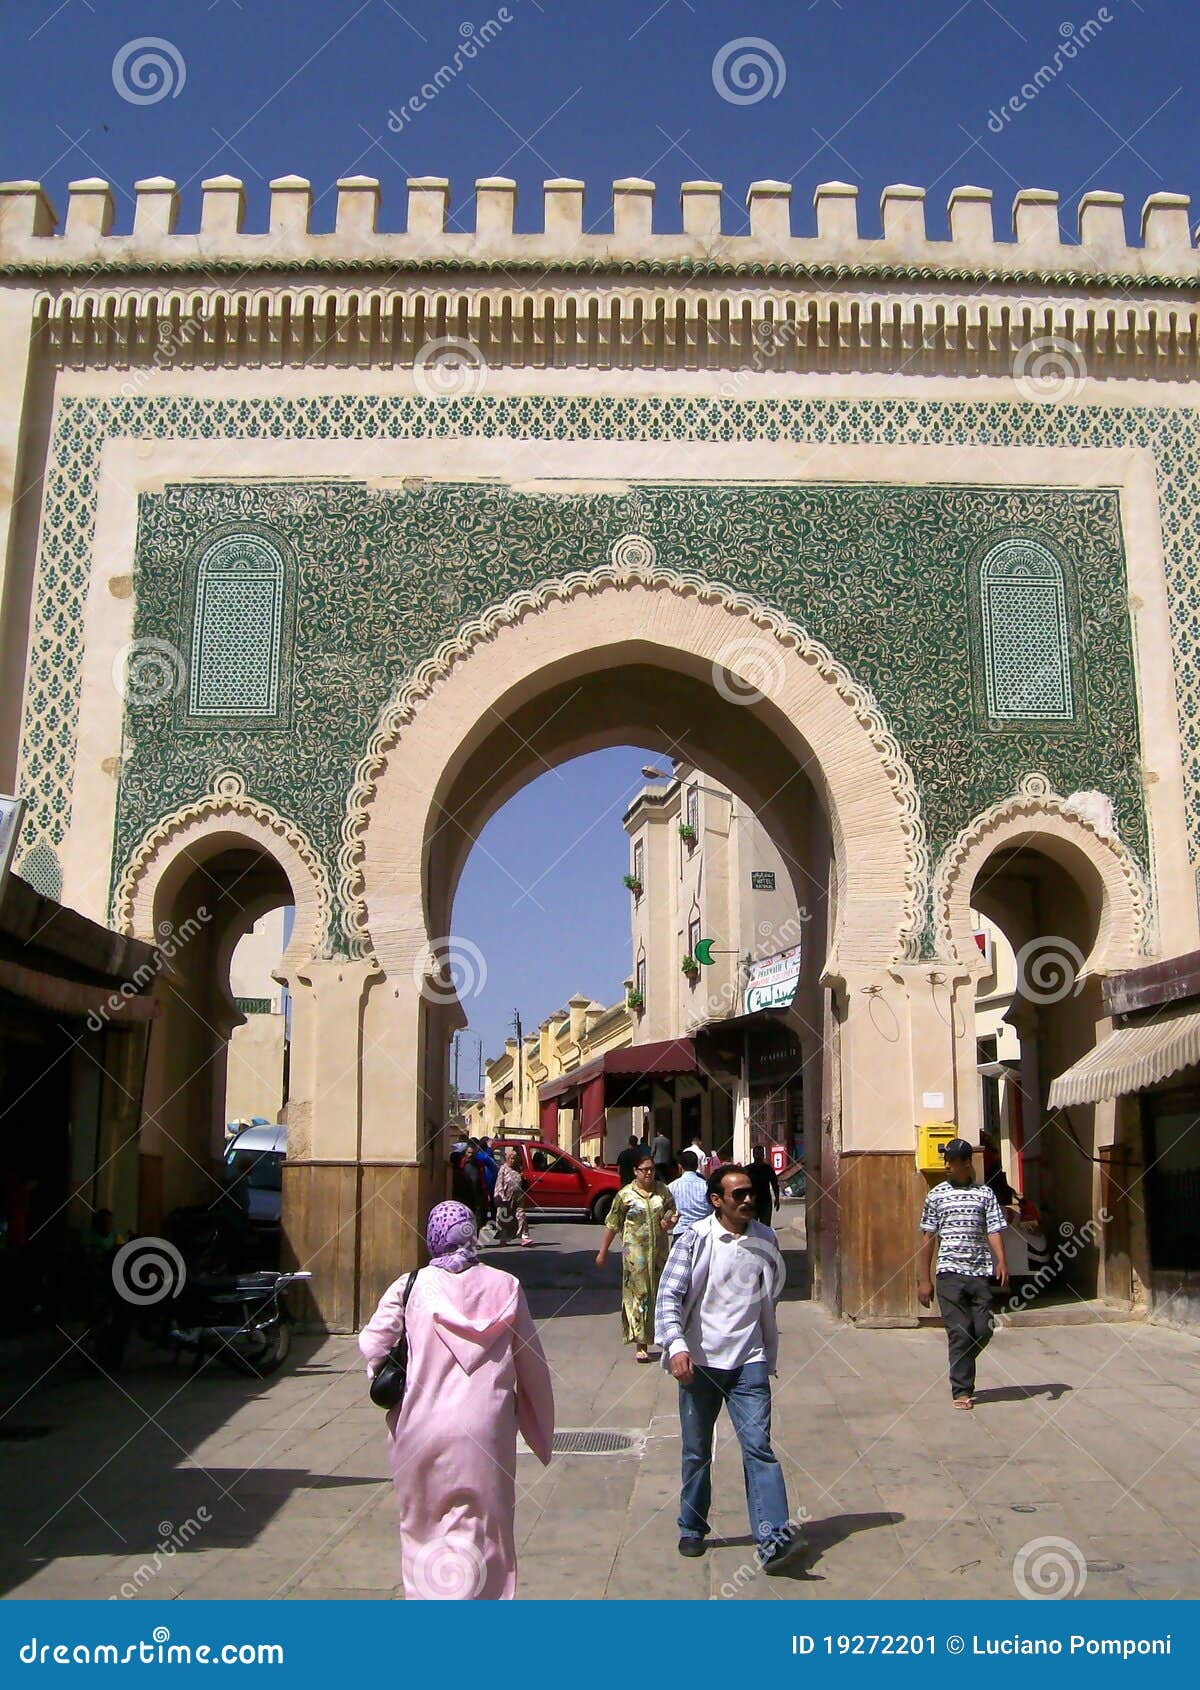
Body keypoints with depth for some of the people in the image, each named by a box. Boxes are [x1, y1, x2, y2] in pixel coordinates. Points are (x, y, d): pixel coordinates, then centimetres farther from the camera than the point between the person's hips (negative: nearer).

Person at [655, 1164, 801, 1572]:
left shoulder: (765, 1240, 6)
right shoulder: (695, 1240, -5)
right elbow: (669, 1295, -9)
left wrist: (768, 1355, 19)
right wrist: (676, 1346, -22)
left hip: (748, 1360, 1)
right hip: (698, 1361, -1)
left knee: (758, 1446, -11)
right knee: (696, 1452, 10)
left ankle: (773, 1538, -16)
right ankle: (692, 1529, 27)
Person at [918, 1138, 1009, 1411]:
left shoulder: (985, 1193, 7)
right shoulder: (936, 1195, 6)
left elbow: (994, 1230, 1)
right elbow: (928, 1237, 7)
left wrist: (1001, 1261, -17)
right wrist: (923, 1279, 4)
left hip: (980, 1272, 1)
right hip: (949, 1272, -1)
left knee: (983, 1331, 1)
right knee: (959, 1332, -5)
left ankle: (960, 1368, 28)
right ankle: (962, 1390, 4)